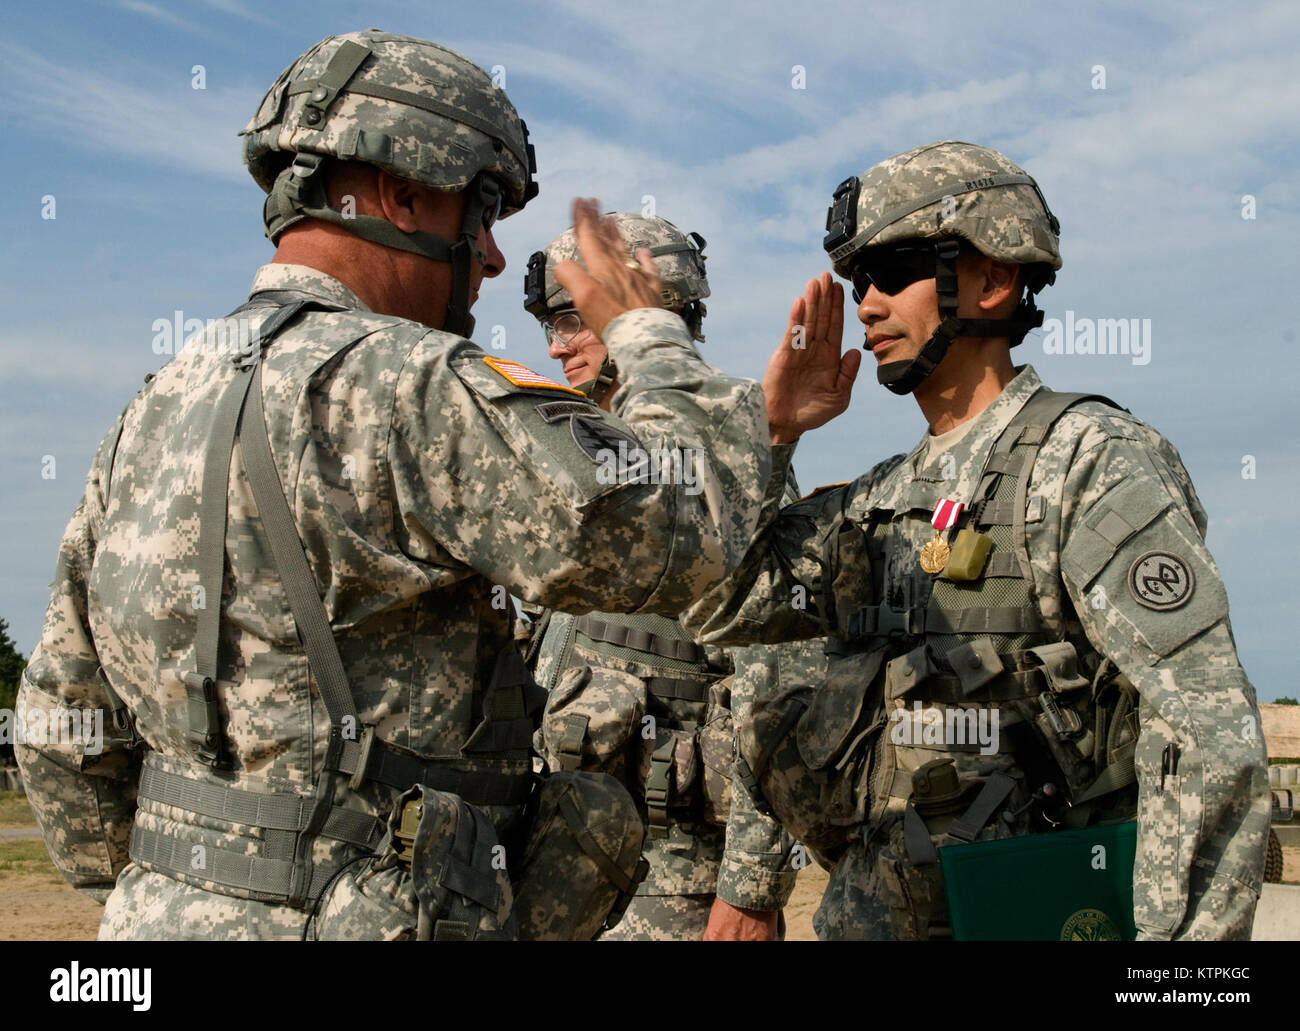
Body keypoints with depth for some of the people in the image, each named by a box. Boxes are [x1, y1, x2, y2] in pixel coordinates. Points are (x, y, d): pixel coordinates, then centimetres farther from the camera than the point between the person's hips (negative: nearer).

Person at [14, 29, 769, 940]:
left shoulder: (158, 408, 11)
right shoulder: (394, 387, -16)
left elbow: (66, 716, 16)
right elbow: (686, 525, -20)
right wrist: (649, 332, -3)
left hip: (167, 909, 8)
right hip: (342, 914, -8)